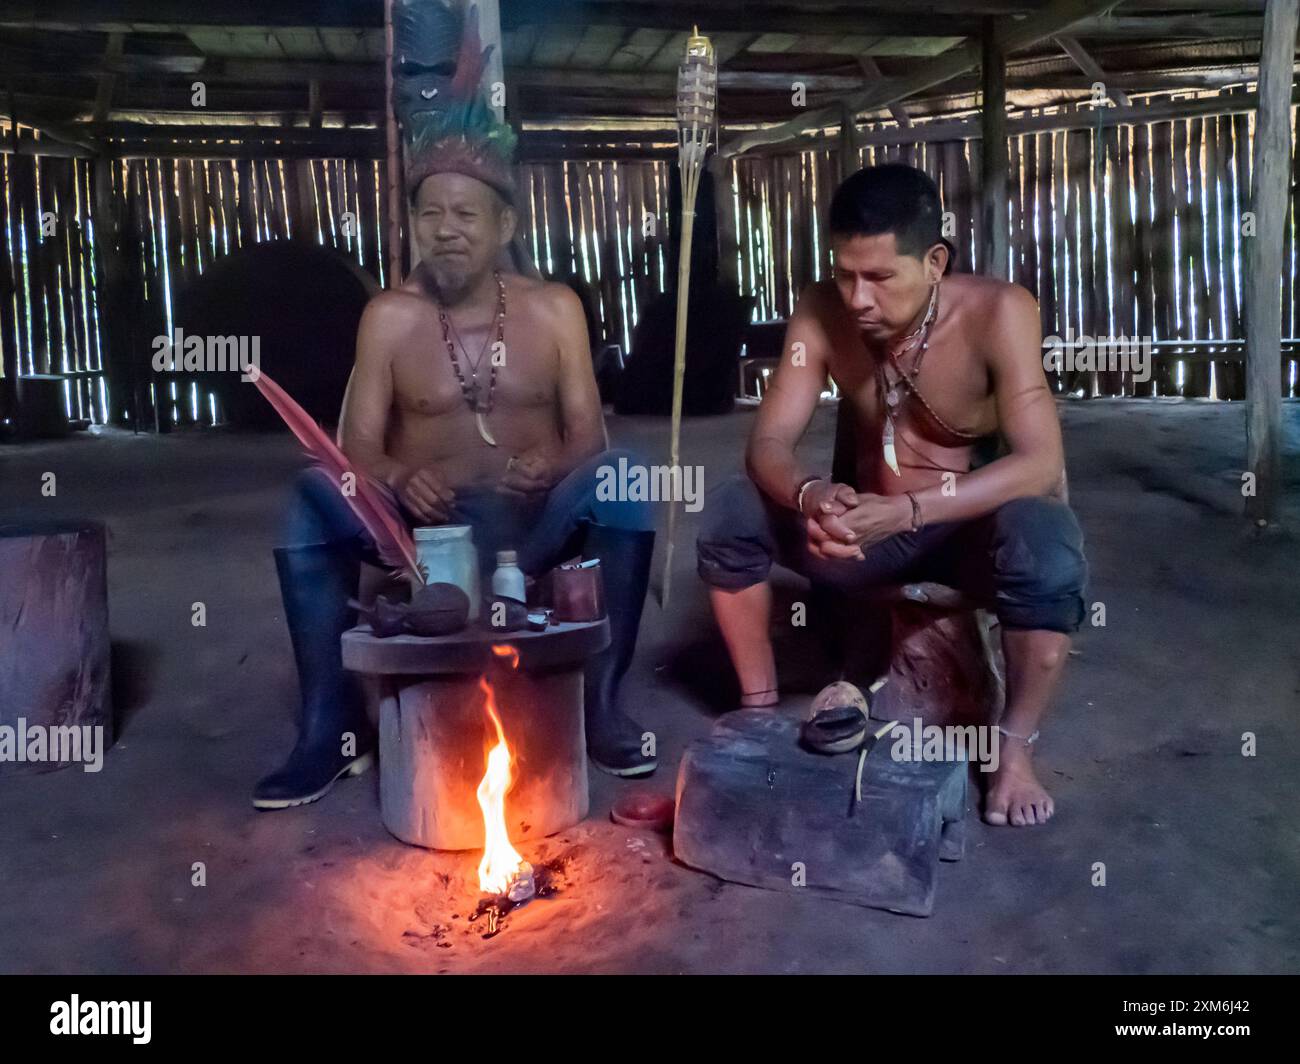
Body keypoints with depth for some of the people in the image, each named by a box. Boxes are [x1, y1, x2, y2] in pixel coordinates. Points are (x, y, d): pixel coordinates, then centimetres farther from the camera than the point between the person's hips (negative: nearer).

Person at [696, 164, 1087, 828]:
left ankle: (1015, 748, -15)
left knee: (1045, 540, -37)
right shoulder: (821, 313, -13)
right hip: (869, 528, 3)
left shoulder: (997, 312, -23)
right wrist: (811, 494, -39)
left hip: (968, 529, -3)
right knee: (729, 511, -17)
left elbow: (1042, 464, -31)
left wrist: (909, 510, -44)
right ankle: (761, 711, 0)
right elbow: (768, 442, -15)